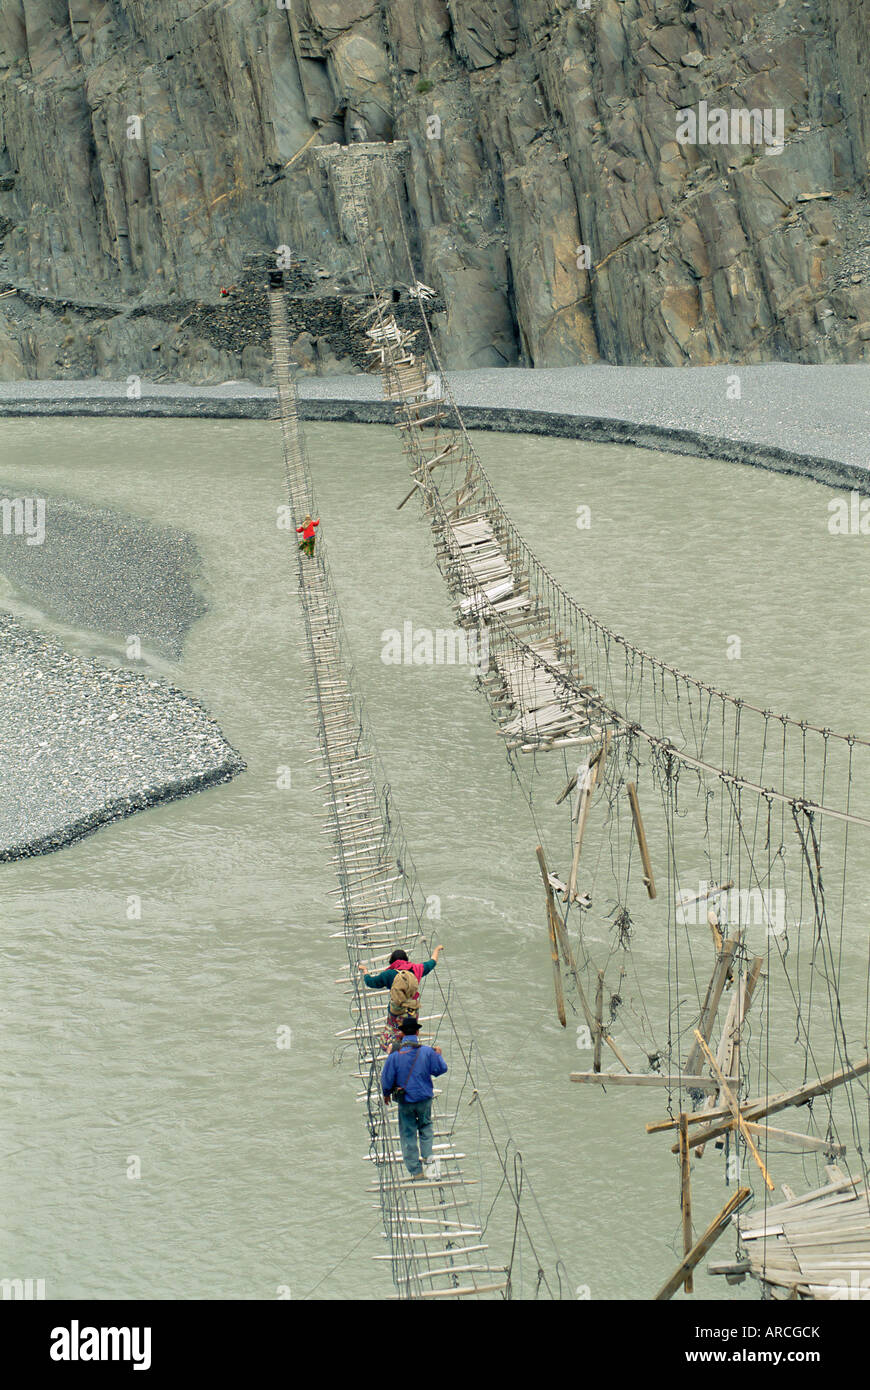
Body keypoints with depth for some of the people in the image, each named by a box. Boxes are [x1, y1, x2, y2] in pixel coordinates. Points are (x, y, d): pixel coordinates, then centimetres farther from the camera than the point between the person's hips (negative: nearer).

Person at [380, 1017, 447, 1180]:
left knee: (408, 1134, 11)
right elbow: (441, 1069, -1)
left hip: (405, 1101, -1)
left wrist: (386, 1093, 12)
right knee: (425, 1126, 25)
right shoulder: (427, 1052, -12)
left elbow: (386, 1078, -8)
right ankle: (427, 1156, 4)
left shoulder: (395, 1055, -15)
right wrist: (439, 1055, 18)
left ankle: (416, 1171, 13)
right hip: (424, 1098, 1)